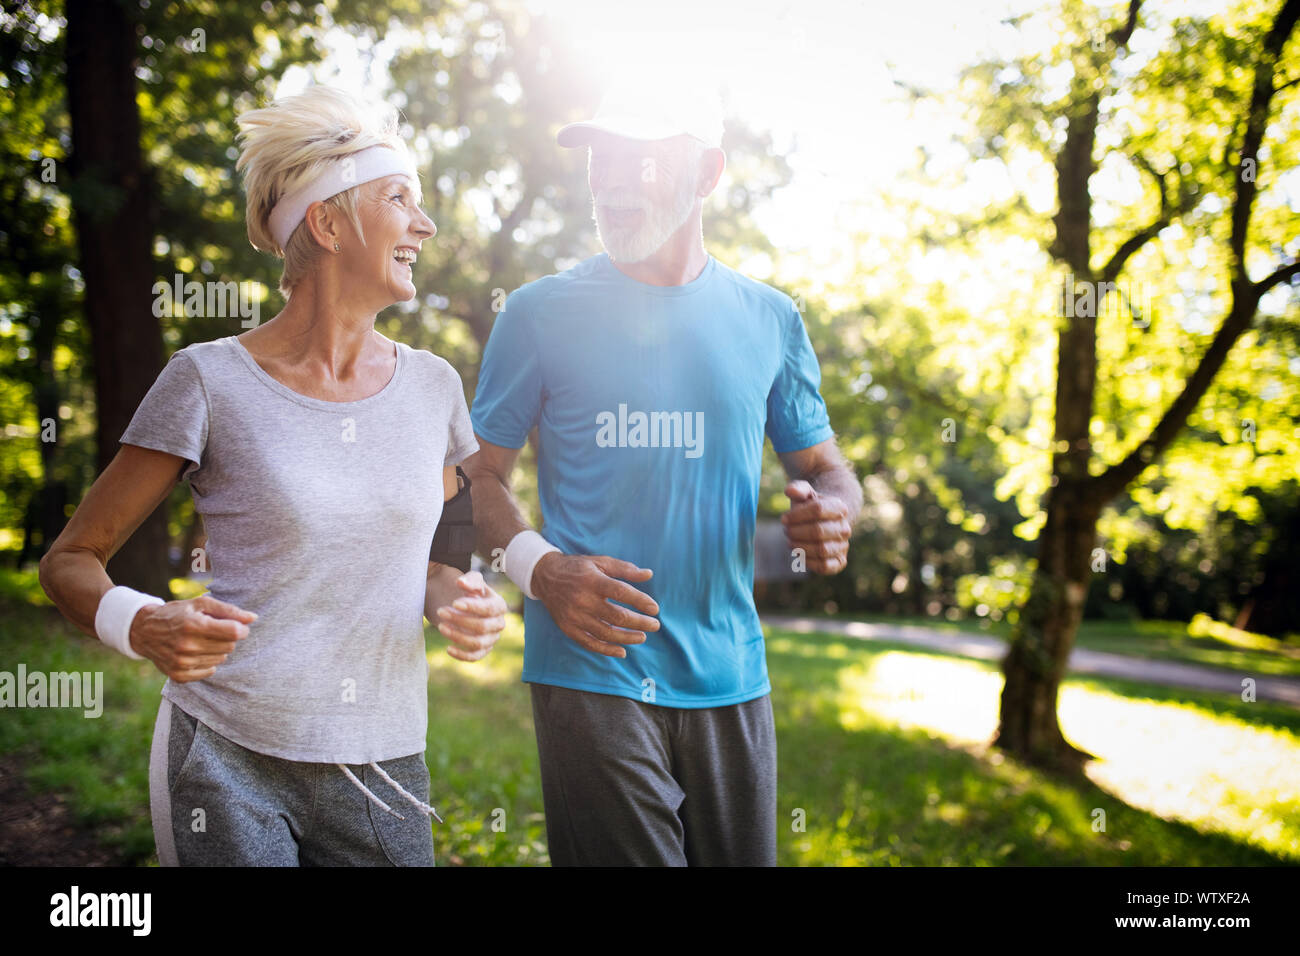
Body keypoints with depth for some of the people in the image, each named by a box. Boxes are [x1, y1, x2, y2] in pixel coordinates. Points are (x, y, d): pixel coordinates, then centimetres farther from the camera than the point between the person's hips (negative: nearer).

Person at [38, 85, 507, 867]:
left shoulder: (432, 387, 4)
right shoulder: (211, 381, -7)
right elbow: (71, 559, -1)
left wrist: (458, 601, -5)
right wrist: (142, 627, -22)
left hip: (383, 770, 4)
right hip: (226, 763, -4)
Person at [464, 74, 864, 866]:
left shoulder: (769, 319, 9)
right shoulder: (544, 312, 1)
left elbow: (825, 467, 15)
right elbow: (481, 474, 3)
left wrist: (831, 513, -10)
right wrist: (539, 568, -16)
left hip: (731, 677, 3)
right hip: (593, 672, -3)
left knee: (741, 857, 11)